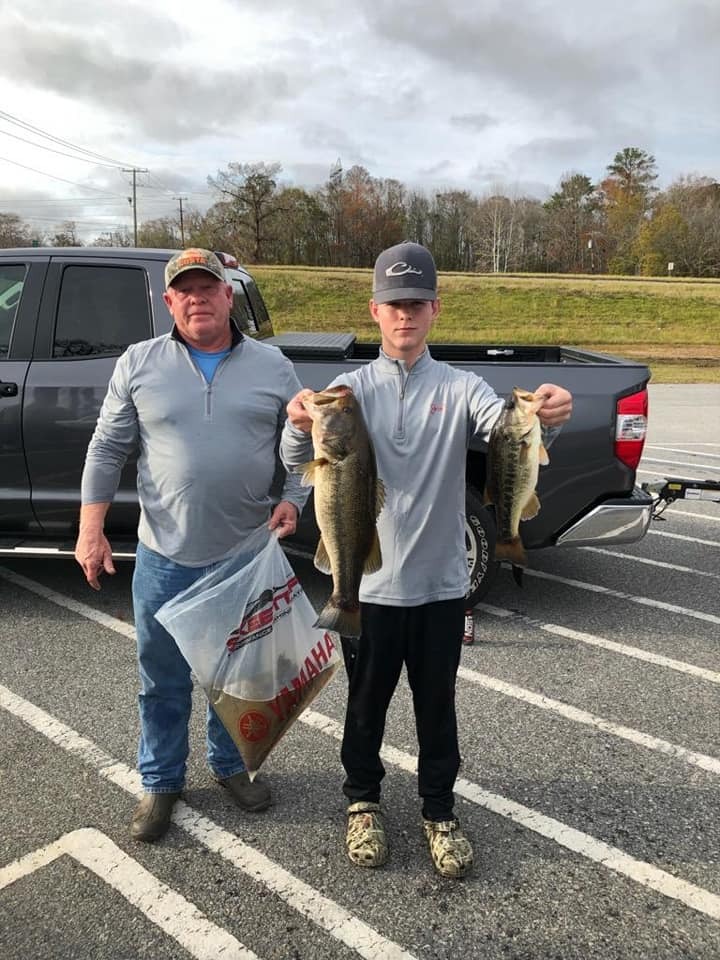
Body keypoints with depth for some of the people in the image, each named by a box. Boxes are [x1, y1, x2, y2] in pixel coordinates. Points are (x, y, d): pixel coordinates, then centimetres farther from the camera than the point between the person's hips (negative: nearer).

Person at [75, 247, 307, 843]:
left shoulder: (272, 366, 1)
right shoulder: (138, 365, 0)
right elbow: (107, 451, 2)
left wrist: (293, 500, -8)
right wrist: (91, 529, -4)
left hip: (248, 554, 1)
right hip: (164, 556, 0)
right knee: (163, 679, 13)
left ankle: (232, 766, 40)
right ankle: (161, 782, 34)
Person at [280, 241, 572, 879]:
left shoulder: (460, 388, -2)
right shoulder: (351, 388, -3)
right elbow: (298, 461, -17)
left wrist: (546, 418, -43)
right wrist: (300, 425, -40)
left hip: (441, 582, 1)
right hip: (369, 581, 0)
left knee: (437, 704, 16)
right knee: (367, 702, 16)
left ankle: (439, 810, 37)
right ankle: (363, 801, 40)